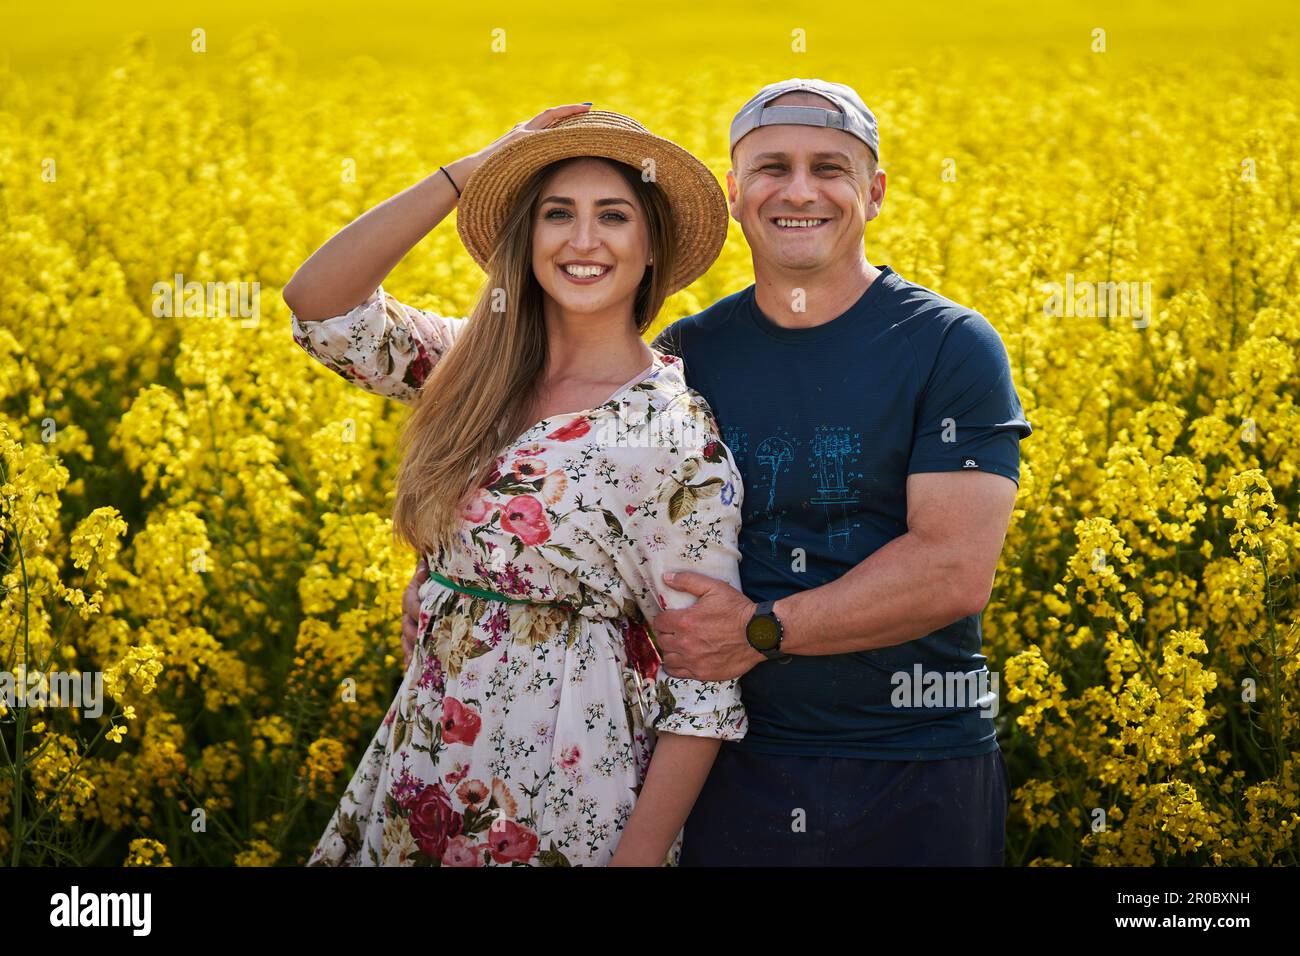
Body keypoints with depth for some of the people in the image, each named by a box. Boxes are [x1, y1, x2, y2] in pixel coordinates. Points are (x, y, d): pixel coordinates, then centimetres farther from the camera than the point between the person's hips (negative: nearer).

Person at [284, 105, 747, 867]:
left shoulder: (677, 436, -13)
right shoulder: (475, 368, 2)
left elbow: (704, 687, -13)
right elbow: (318, 302, -10)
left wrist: (639, 854, -19)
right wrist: (467, 173, -12)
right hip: (423, 773, 5)